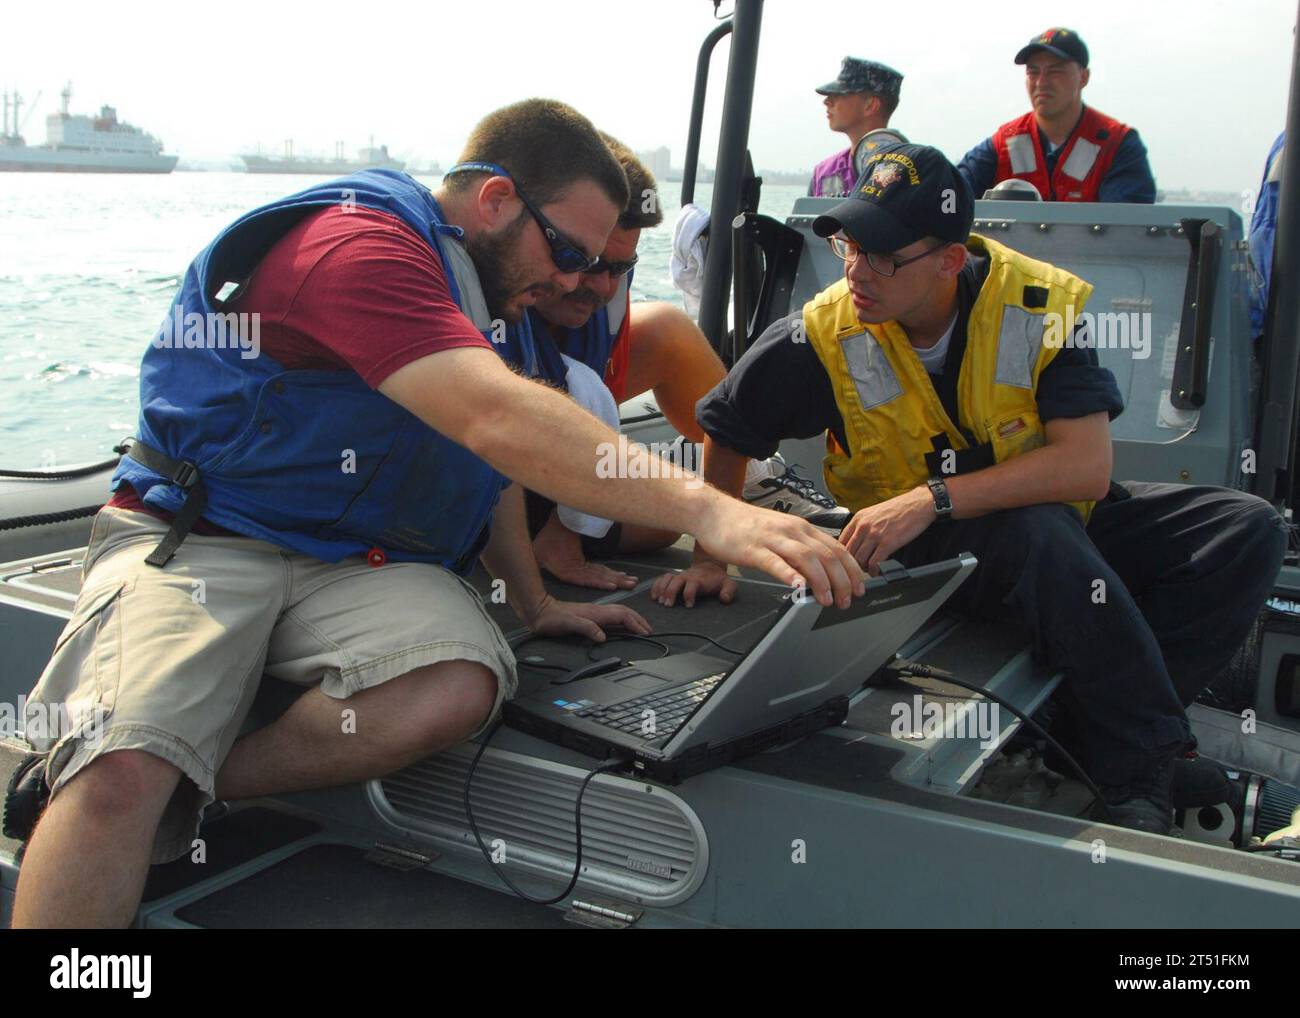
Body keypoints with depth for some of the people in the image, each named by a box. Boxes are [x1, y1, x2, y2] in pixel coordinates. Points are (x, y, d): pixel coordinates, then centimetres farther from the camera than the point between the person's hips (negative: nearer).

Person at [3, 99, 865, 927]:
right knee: (121, 770, -31)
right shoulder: (364, 246, -17)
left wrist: (536, 601, 12)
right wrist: (706, 511, -36)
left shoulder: (477, 287, 15)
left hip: (358, 561, 7)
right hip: (197, 537, -7)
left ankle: (175, 792, -15)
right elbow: (498, 419, -31)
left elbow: (489, 452, 23)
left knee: (460, 687, -26)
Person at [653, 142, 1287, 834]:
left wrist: (932, 499, -32)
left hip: (1066, 522, 3)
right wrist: (711, 559, -6)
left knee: (1248, 530, -14)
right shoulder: (823, 336, -17)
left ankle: (1090, 735, -23)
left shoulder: (1042, 304, -18)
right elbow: (724, 434, -2)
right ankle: (1144, 773, -21)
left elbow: (1088, 466, -26)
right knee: (1039, 534, -36)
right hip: (930, 555, -3)